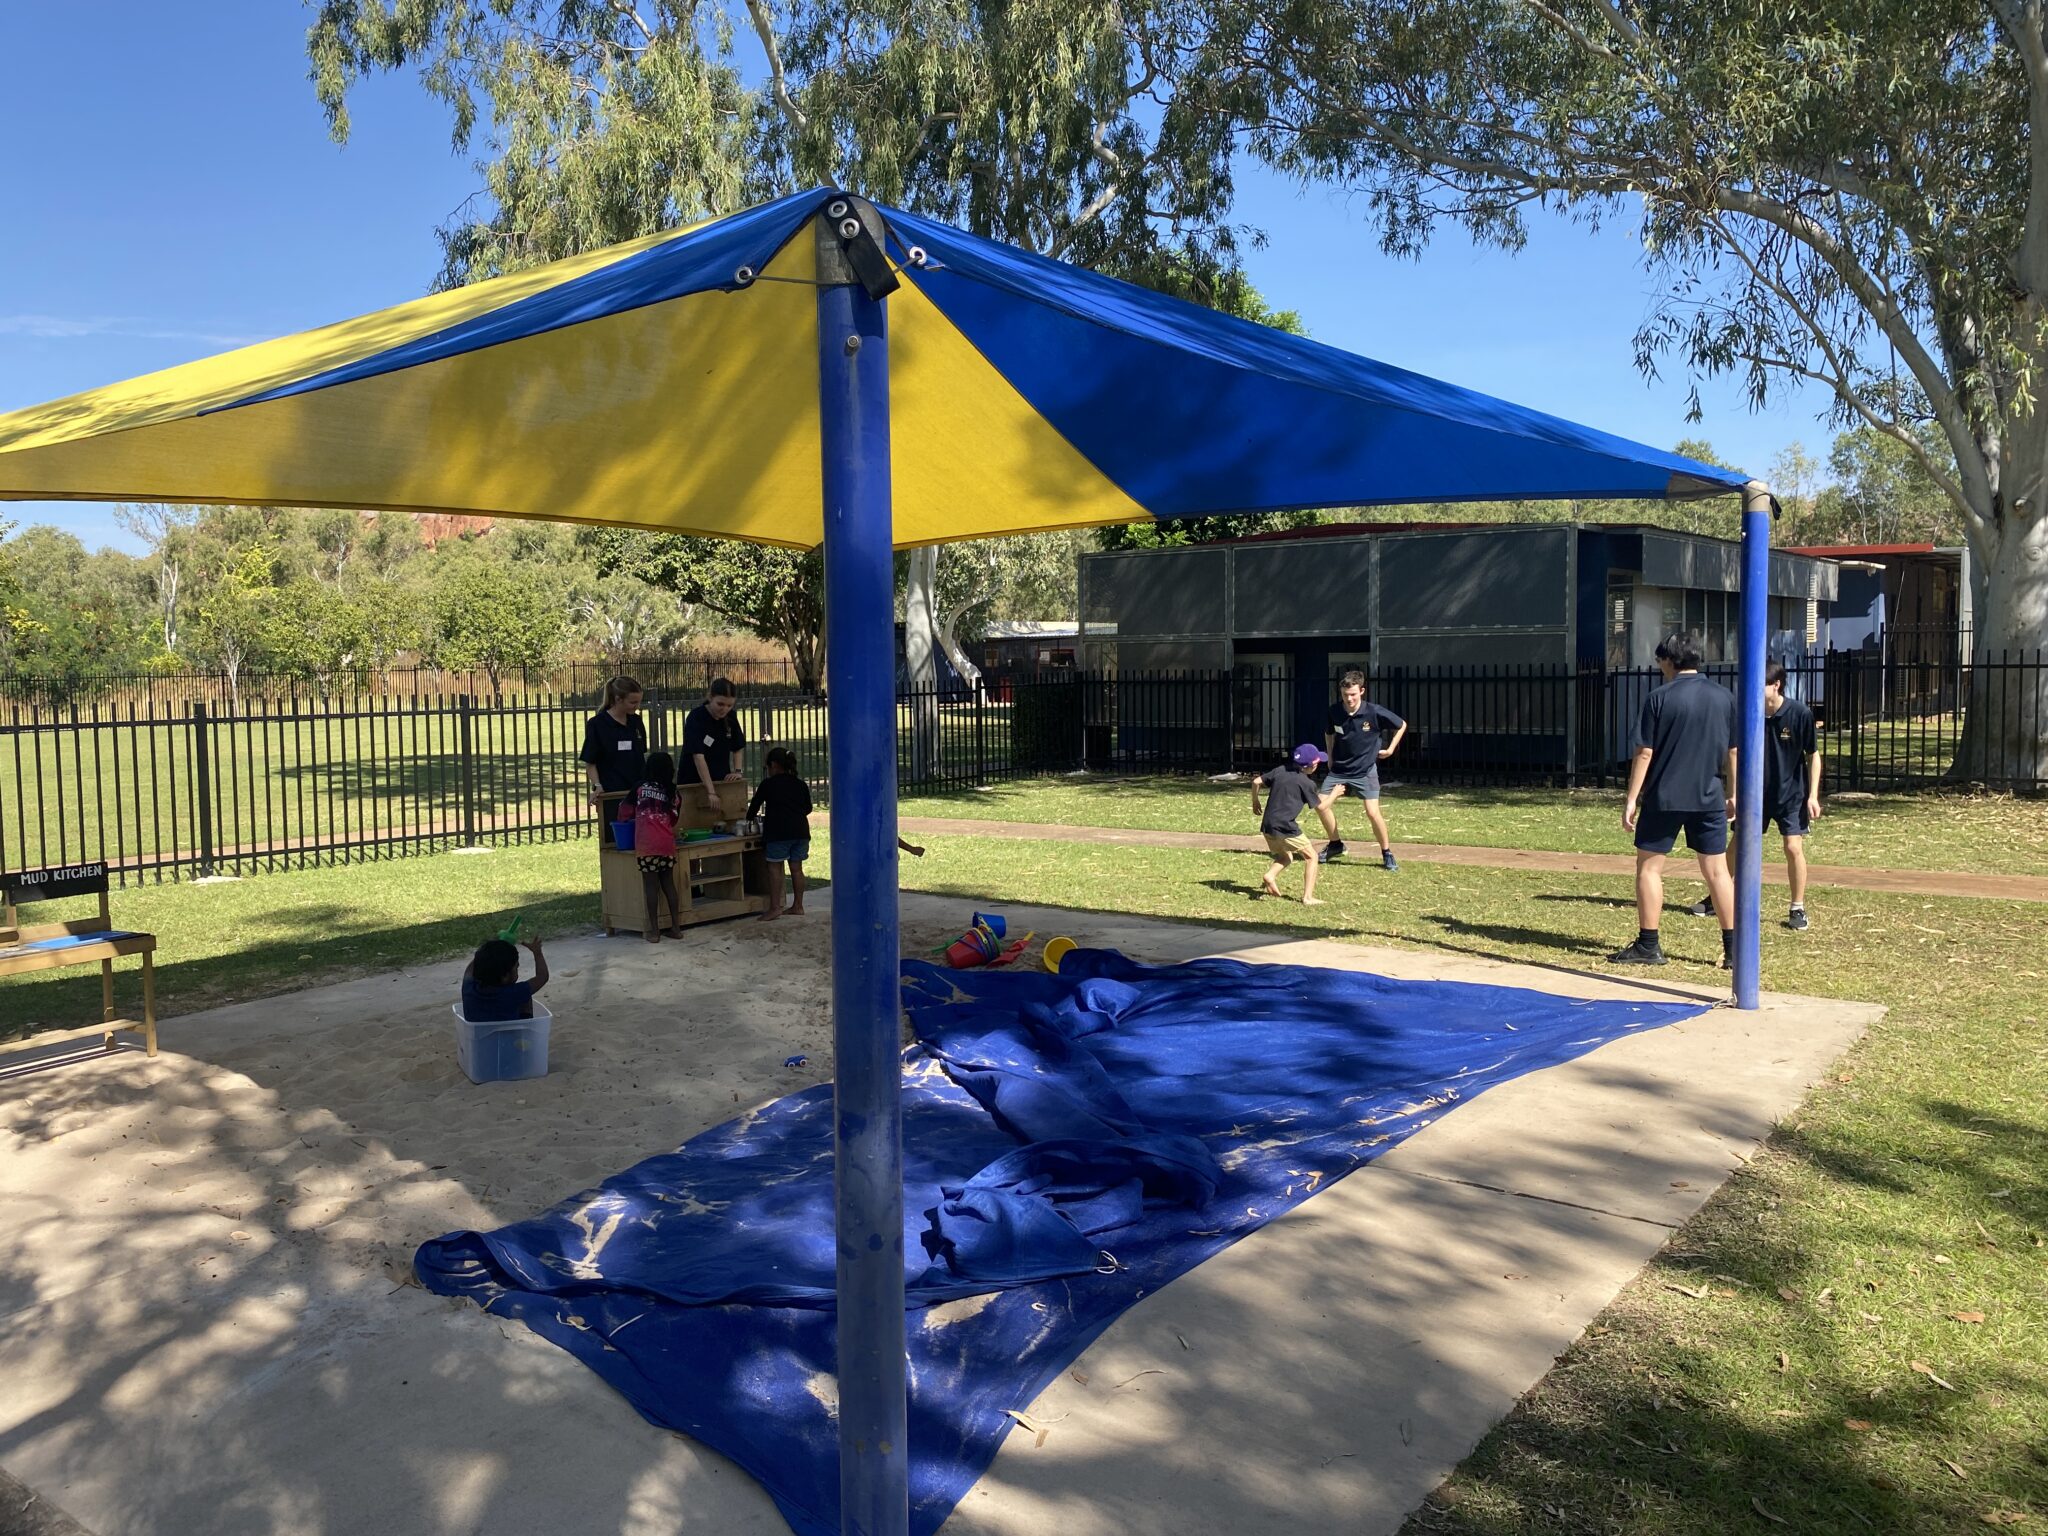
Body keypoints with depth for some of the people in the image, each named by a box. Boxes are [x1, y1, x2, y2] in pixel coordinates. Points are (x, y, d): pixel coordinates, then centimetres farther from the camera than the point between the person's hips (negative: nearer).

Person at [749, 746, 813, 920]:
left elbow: (755, 805, 10)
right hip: (801, 830, 5)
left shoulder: (768, 784, 1)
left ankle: (775, 907, -6)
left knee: (774, 867, 0)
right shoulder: (800, 784, 13)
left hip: (778, 832, -5)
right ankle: (798, 906, 13)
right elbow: (808, 808, 20)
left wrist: (749, 819, 28)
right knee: (796, 868, 9)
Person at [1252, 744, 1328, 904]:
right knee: (1311, 856, 9)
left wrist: (1255, 802, 26)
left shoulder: (1280, 770, 10)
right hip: (1285, 827, -6)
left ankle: (1270, 875, -4)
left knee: (1285, 857, 26)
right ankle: (1307, 897, -2)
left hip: (1268, 825, 6)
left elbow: (1256, 781, 12)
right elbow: (1321, 806, 4)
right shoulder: (1306, 783, -5)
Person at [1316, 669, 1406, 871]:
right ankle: (1335, 845, 19)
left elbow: (1402, 725, -1)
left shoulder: (1375, 712, -18)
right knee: (1321, 805, -4)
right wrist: (1330, 757, 9)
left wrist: (1390, 749, 0)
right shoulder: (1334, 711, -9)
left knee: (1372, 812, -15)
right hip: (1339, 770, 4)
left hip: (1365, 771, -4)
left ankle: (1387, 853, 3)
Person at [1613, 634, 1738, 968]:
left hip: (1664, 798, -4)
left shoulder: (1659, 698, -7)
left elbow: (1645, 753, -9)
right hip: (1710, 799, 4)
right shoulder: (1724, 697, 5)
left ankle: (1648, 946, 7)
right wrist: (1732, 794, 20)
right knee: (1717, 871, 9)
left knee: (1649, 867, 6)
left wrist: (1631, 799, -5)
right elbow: (1733, 752, 10)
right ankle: (1733, 948, 11)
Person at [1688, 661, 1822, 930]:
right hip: (1756, 792, 3)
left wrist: (1813, 795, -10)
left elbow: (1813, 755, -7)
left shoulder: (1800, 714, -16)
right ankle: (1717, 899, 20)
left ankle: (1798, 909, 7)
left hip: (1792, 793, -3)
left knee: (1794, 847, -8)